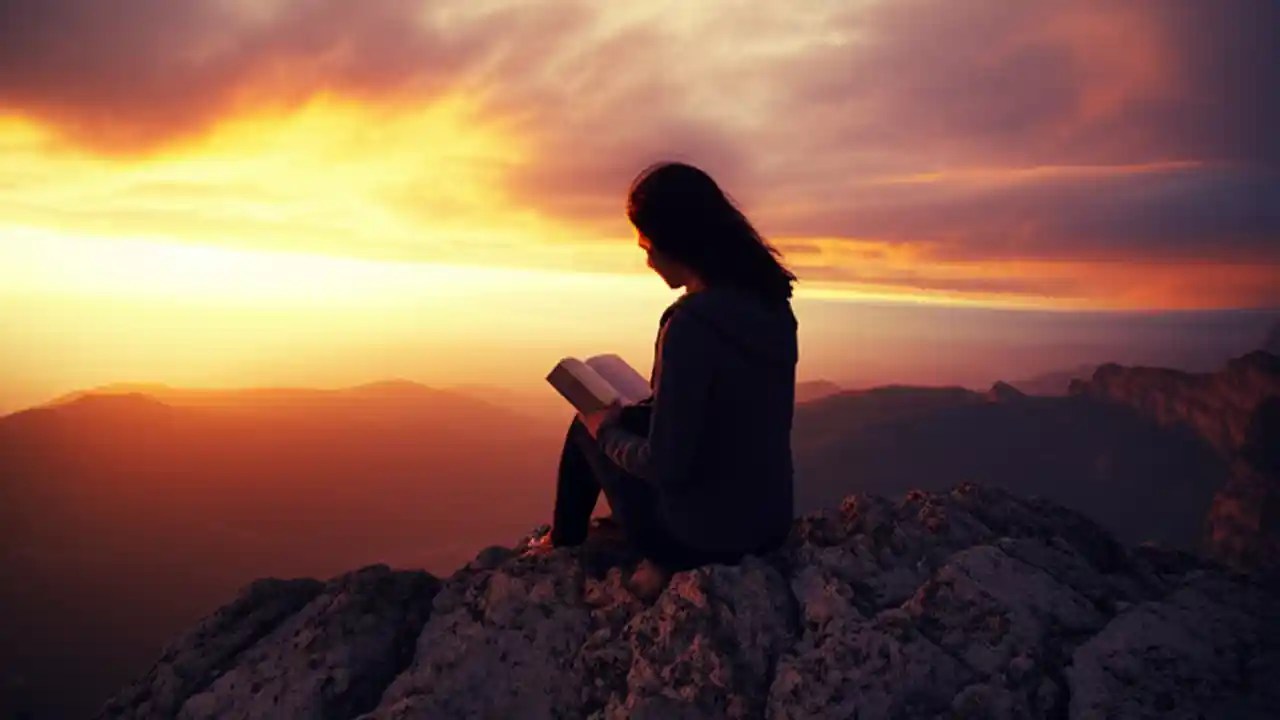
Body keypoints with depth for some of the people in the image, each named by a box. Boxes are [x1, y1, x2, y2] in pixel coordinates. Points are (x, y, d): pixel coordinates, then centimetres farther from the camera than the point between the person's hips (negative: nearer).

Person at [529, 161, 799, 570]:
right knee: (637, 421, 27)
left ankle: (564, 544, 37)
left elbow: (666, 467, -23)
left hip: (697, 539, -7)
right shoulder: (772, 304, -2)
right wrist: (626, 419, 21)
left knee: (588, 427, 15)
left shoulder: (691, 324, -26)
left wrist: (607, 432, -3)